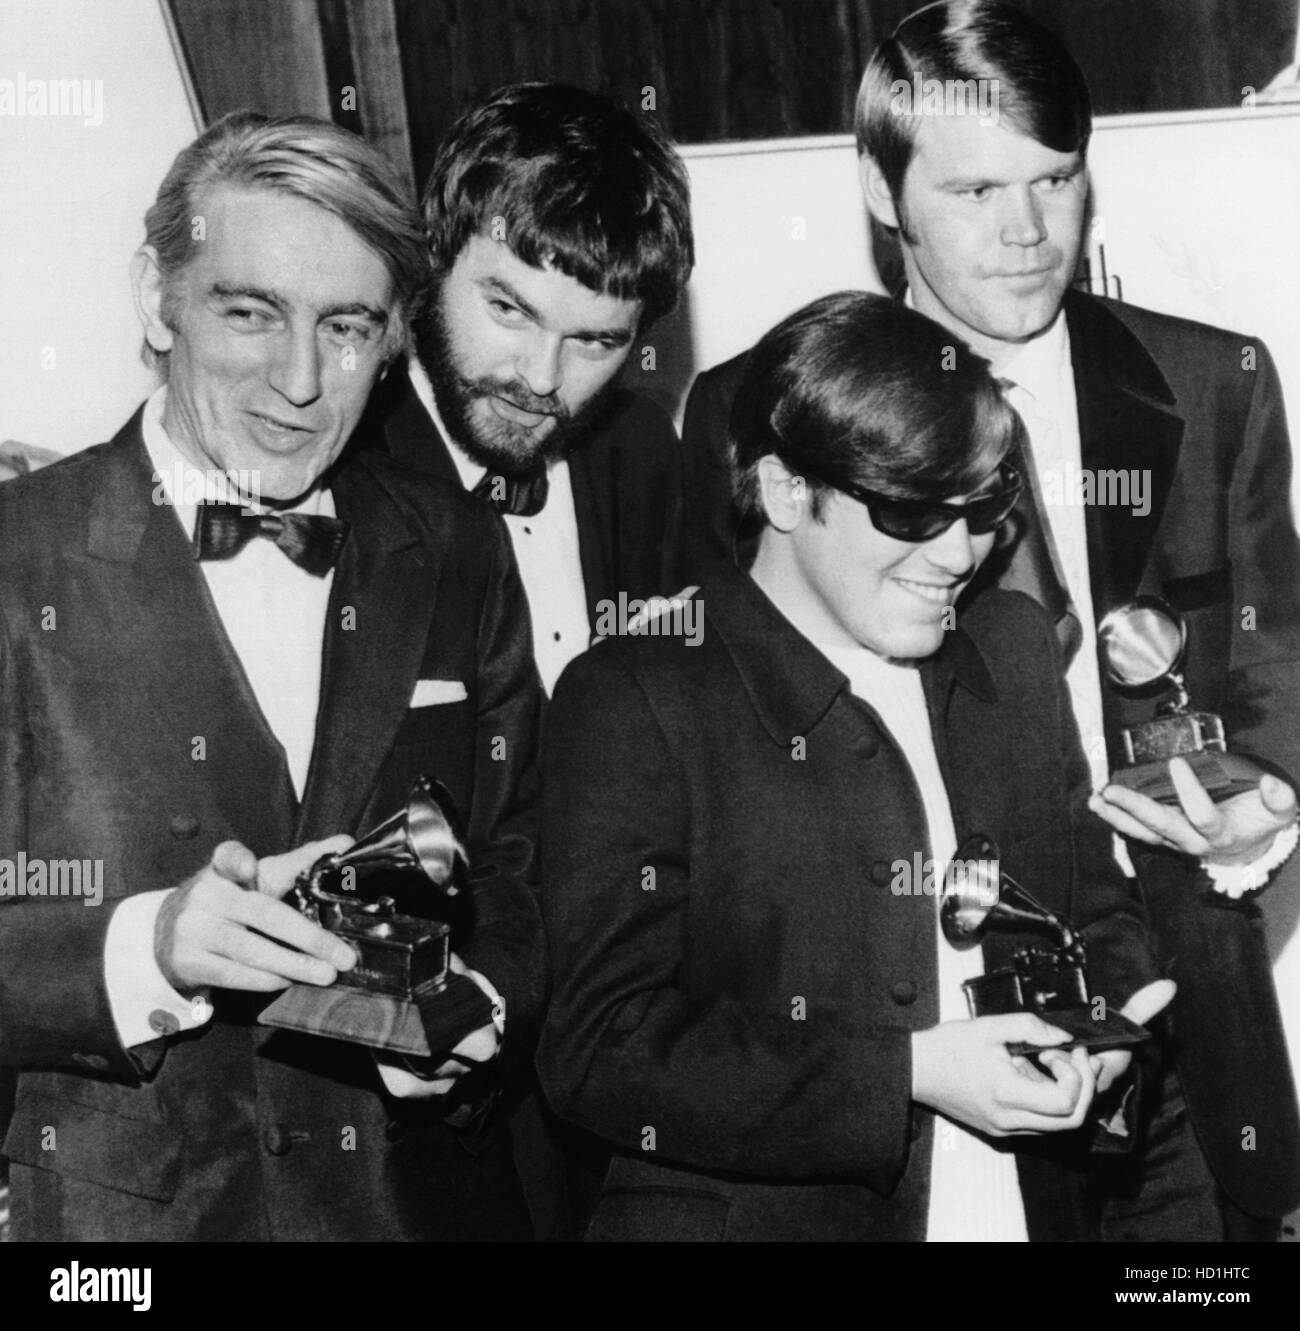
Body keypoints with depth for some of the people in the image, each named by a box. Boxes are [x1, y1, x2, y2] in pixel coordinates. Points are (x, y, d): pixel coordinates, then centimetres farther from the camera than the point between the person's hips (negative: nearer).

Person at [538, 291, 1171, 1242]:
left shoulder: (1016, 650, 5)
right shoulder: (637, 699, -14)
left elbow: (1096, 904, 13)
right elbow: (602, 1049, -18)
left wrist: (1107, 1008, -8)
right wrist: (906, 1073, -23)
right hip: (748, 1214, -5)